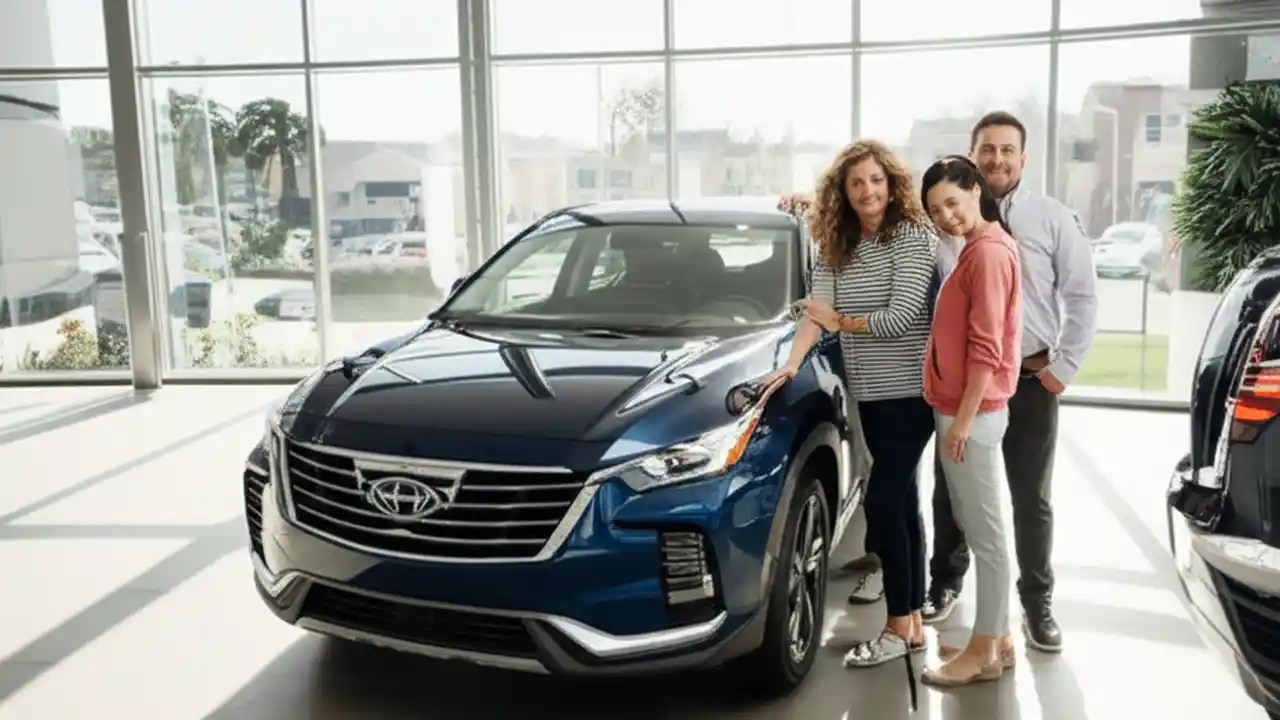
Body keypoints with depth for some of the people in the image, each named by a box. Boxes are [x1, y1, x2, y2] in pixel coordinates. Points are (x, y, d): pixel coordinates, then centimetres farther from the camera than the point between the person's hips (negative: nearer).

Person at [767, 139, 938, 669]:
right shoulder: (835, 247, 9)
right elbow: (815, 311, -3)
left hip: (909, 391, -7)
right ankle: (913, 622, 20)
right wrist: (792, 364, -18)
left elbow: (902, 317, -18)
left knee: (882, 503, -9)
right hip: (870, 394, 7)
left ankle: (898, 628, 3)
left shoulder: (913, 236, -10)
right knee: (901, 504, 12)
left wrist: (842, 322, -7)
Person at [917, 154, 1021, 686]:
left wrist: (963, 418, -19)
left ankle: (985, 651, 9)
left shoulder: (989, 252, -15)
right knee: (978, 529, 15)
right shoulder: (977, 249, 16)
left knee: (985, 532, -1)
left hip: (973, 413, -10)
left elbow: (986, 349, -20)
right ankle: (995, 638, 25)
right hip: (961, 409, 10)